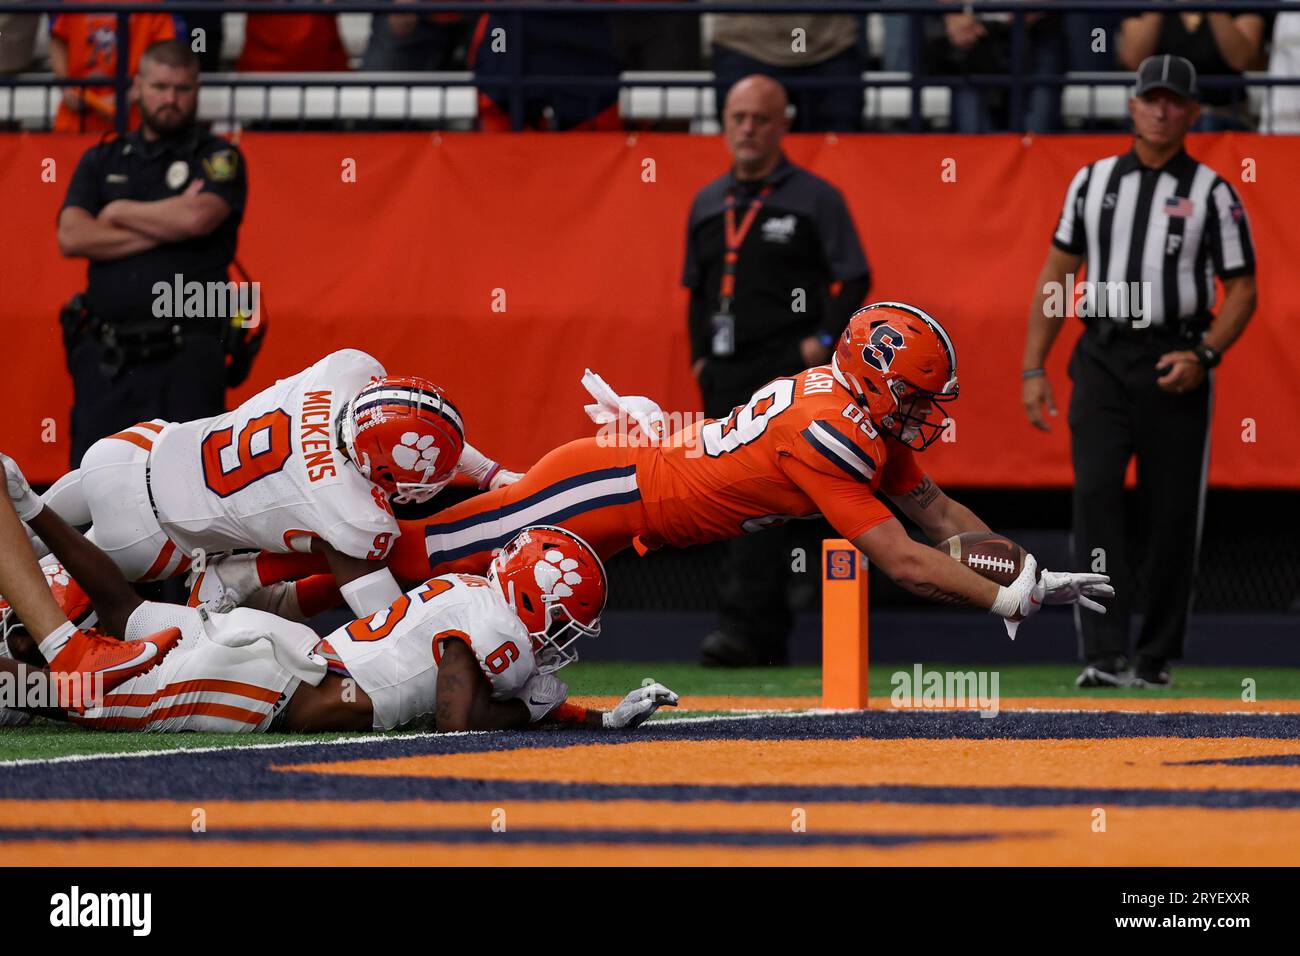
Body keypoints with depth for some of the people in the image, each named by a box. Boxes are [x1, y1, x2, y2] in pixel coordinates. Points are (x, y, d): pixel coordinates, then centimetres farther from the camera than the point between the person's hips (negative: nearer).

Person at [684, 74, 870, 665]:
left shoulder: (815, 199, -1)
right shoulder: (708, 205, 16)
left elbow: (854, 278, -3)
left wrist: (824, 340, -14)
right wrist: (700, 356, 14)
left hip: (786, 368, -7)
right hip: (724, 374, 7)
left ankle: (744, 627, -24)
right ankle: (769, 637, 14)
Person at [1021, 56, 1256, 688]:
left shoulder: (1211, 193, 3)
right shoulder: (1093, 181, 11)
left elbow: (1242, 291, 2)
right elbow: (1057, 275, 14)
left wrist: (1204, 356, -15)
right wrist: (1033, 369, 7)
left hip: (1175, 367, -1)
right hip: (1103, 360, 1)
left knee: (1173, 512, 2)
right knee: (1095, 493, -14)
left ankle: (1157, 660, 14)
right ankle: (1105, 656, -20)